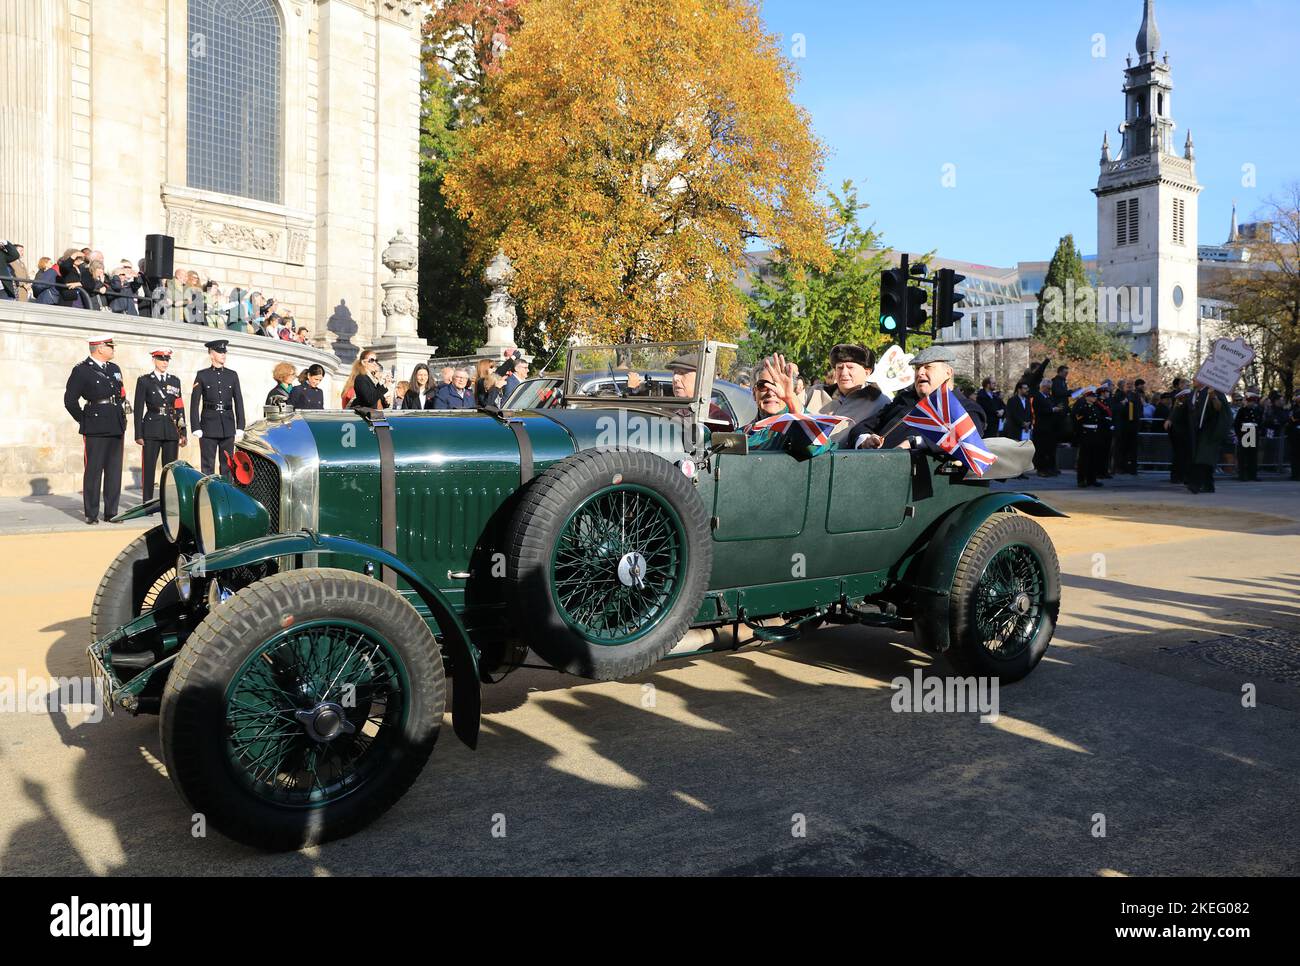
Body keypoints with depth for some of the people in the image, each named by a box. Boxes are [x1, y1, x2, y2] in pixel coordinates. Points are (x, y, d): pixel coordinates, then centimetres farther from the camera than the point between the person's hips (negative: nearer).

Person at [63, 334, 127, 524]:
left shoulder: (114, 368, 16)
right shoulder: (81, 370, -4)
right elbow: (70, 400, -5)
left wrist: (121, 417, 13)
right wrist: (84, 421, -1)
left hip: (116, 427, 6)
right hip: (95, 429, -6)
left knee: (114, 471, 6)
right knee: (93, 471, -1)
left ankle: (111, 513, 11)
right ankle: (91, 514, 6)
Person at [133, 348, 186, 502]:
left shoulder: (175, 381, 12)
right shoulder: (144, 381, 3)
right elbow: (138, 408, 1)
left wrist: (183, 433, 8)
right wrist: (138, 435, -5)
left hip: (171, 430, 3)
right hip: (151, 430, -3)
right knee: (148, 468, -2)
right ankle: (147, 503, 4)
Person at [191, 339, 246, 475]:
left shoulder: (232, 375, 9)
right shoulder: (202, 375, 2)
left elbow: (239, 402, 8)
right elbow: (194, 403, 0)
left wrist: (240, 427, 2)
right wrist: (195, 428, -6)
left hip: (228, 427, 2)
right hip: (209, 427, -2)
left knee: (228, 464, 5)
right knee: (207, 465, 0)